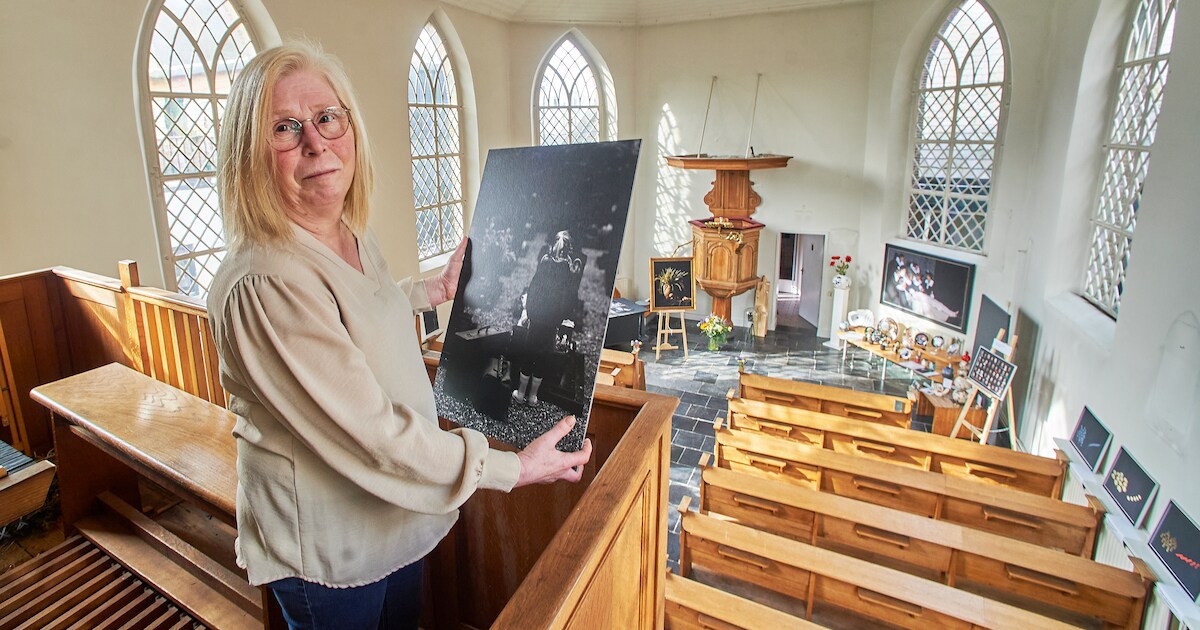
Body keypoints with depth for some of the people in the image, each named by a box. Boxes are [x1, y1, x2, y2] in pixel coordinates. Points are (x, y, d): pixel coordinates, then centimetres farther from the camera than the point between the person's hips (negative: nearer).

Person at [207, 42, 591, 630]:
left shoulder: (352, 238, -2)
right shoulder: (263, 283, -32)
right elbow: (370, 435, -32)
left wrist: (440, 286, 14)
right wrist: (513, 467, -25)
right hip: (328, 554, -8)